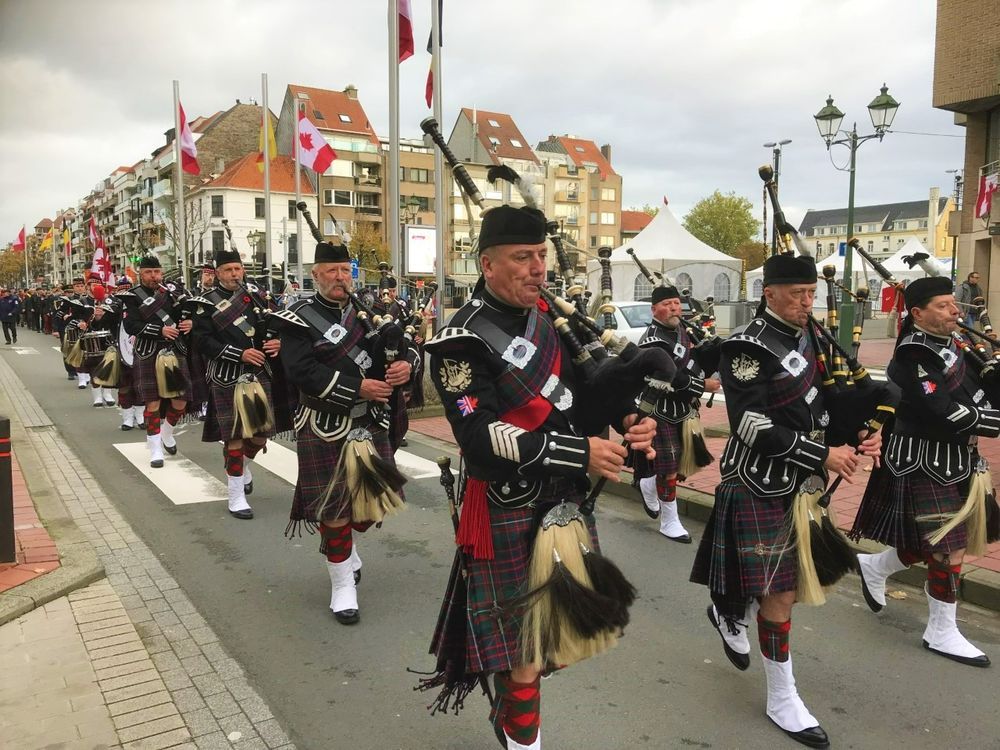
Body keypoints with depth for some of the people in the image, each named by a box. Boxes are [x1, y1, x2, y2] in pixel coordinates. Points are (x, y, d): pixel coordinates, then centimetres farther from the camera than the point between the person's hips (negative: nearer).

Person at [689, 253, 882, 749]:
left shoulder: (807, 339, 7)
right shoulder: (747, 350, -18)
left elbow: (820, 403, 14)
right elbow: (753, 428, -23)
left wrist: (857, 434, -3)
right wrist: (822, 456, -23)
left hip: (797, 483, 8)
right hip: (759, 488, -8)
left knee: (784, 582, 17)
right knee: (780, 592, 0)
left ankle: (728, 614, 46)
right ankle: (782, 699, 17)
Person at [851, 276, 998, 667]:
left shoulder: (948, 346, 10)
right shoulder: (912, 357, -20)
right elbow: (946, 414, -25)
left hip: (953, 460, 9)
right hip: (923, 464, -9)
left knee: (937, 542, 17)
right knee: (950, 547, -1)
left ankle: (874, 566, 39)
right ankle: (941, 632, 16)